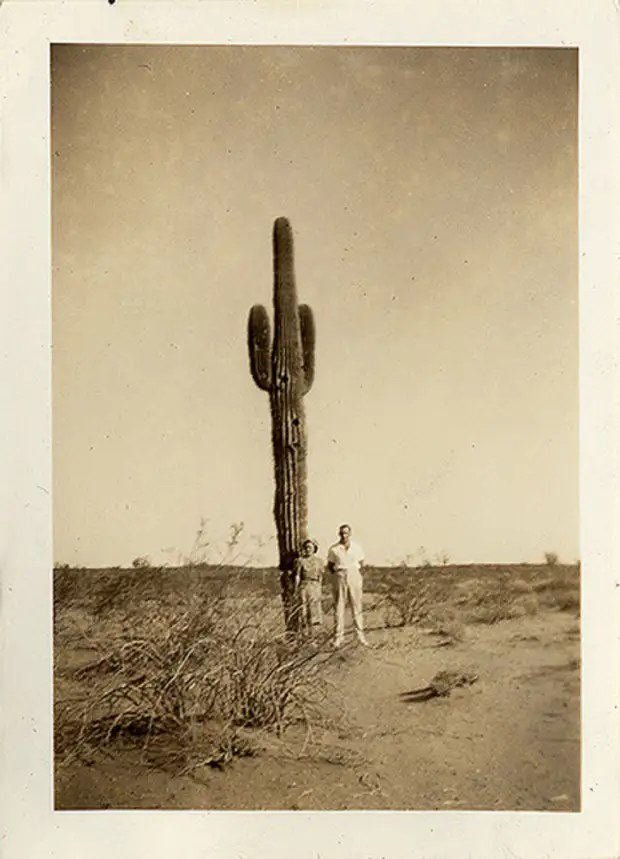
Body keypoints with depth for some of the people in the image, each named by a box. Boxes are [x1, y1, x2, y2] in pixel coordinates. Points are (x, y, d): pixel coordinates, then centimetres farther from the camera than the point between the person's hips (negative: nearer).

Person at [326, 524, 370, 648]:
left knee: (357, 606, 3)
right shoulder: (333, 549, 1)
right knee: (338, 607, 0)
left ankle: (360, 635, 9)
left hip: (354, 577, 1)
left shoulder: (357, 547, 5)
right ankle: (338, 636, 5)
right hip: (339, 578, -1)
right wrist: (336, 574, -2)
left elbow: (361, 562, 15)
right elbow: (330, 565, 10)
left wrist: (355, 572, 4)